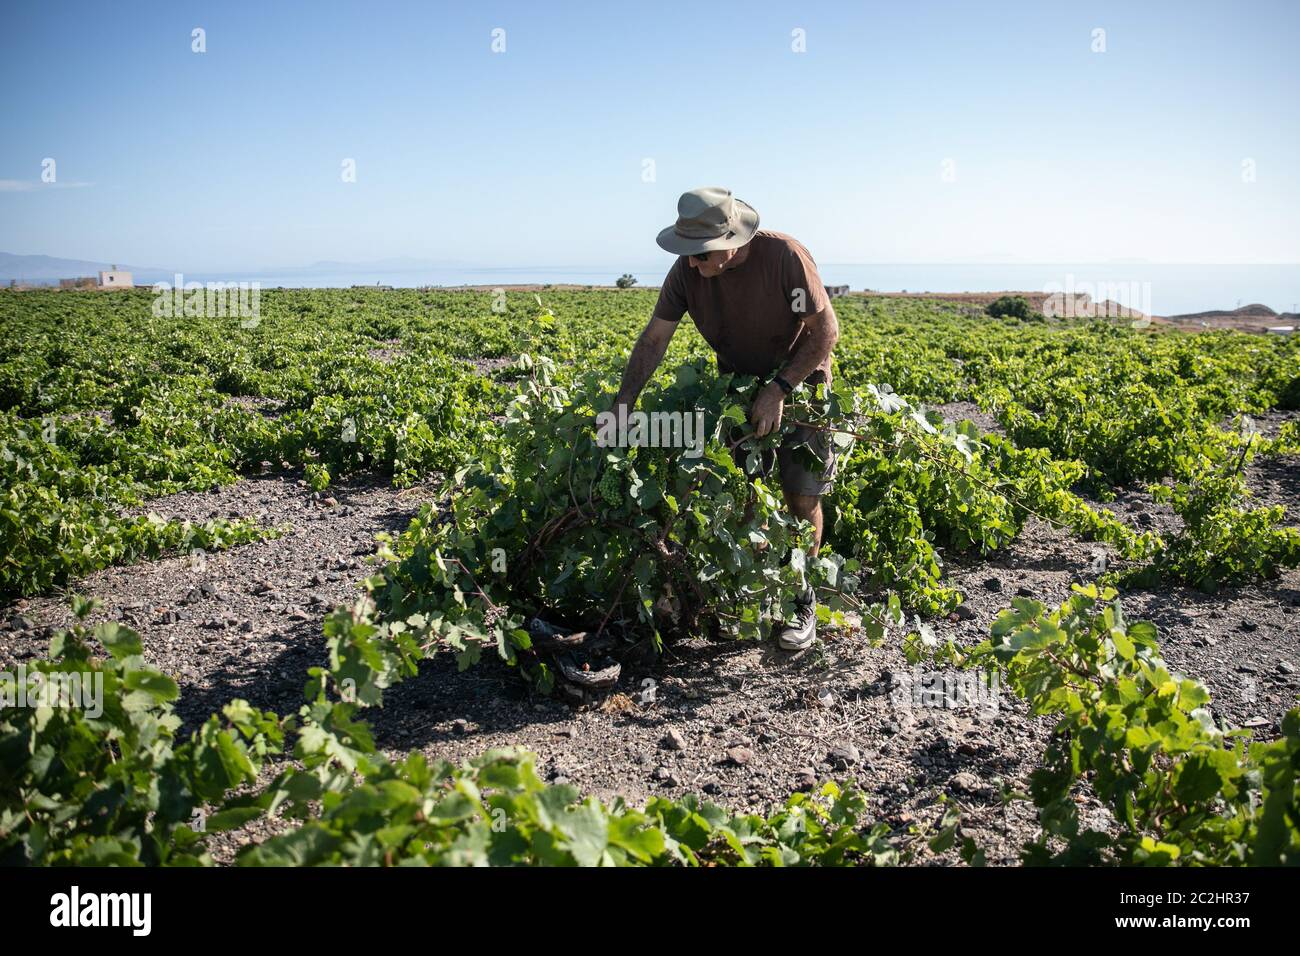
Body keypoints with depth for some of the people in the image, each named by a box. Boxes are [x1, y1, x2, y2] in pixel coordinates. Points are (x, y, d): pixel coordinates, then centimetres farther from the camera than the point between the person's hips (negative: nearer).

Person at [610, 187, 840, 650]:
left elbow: (826, 330, -23)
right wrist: (622, 405, -20)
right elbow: (653, 339, -12)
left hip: (798, 380, -3)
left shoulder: (784, 256, -29)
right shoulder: (687, 271, -17)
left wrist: (779, 389, -29)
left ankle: (801, 599, 10)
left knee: (802, 496, -6)